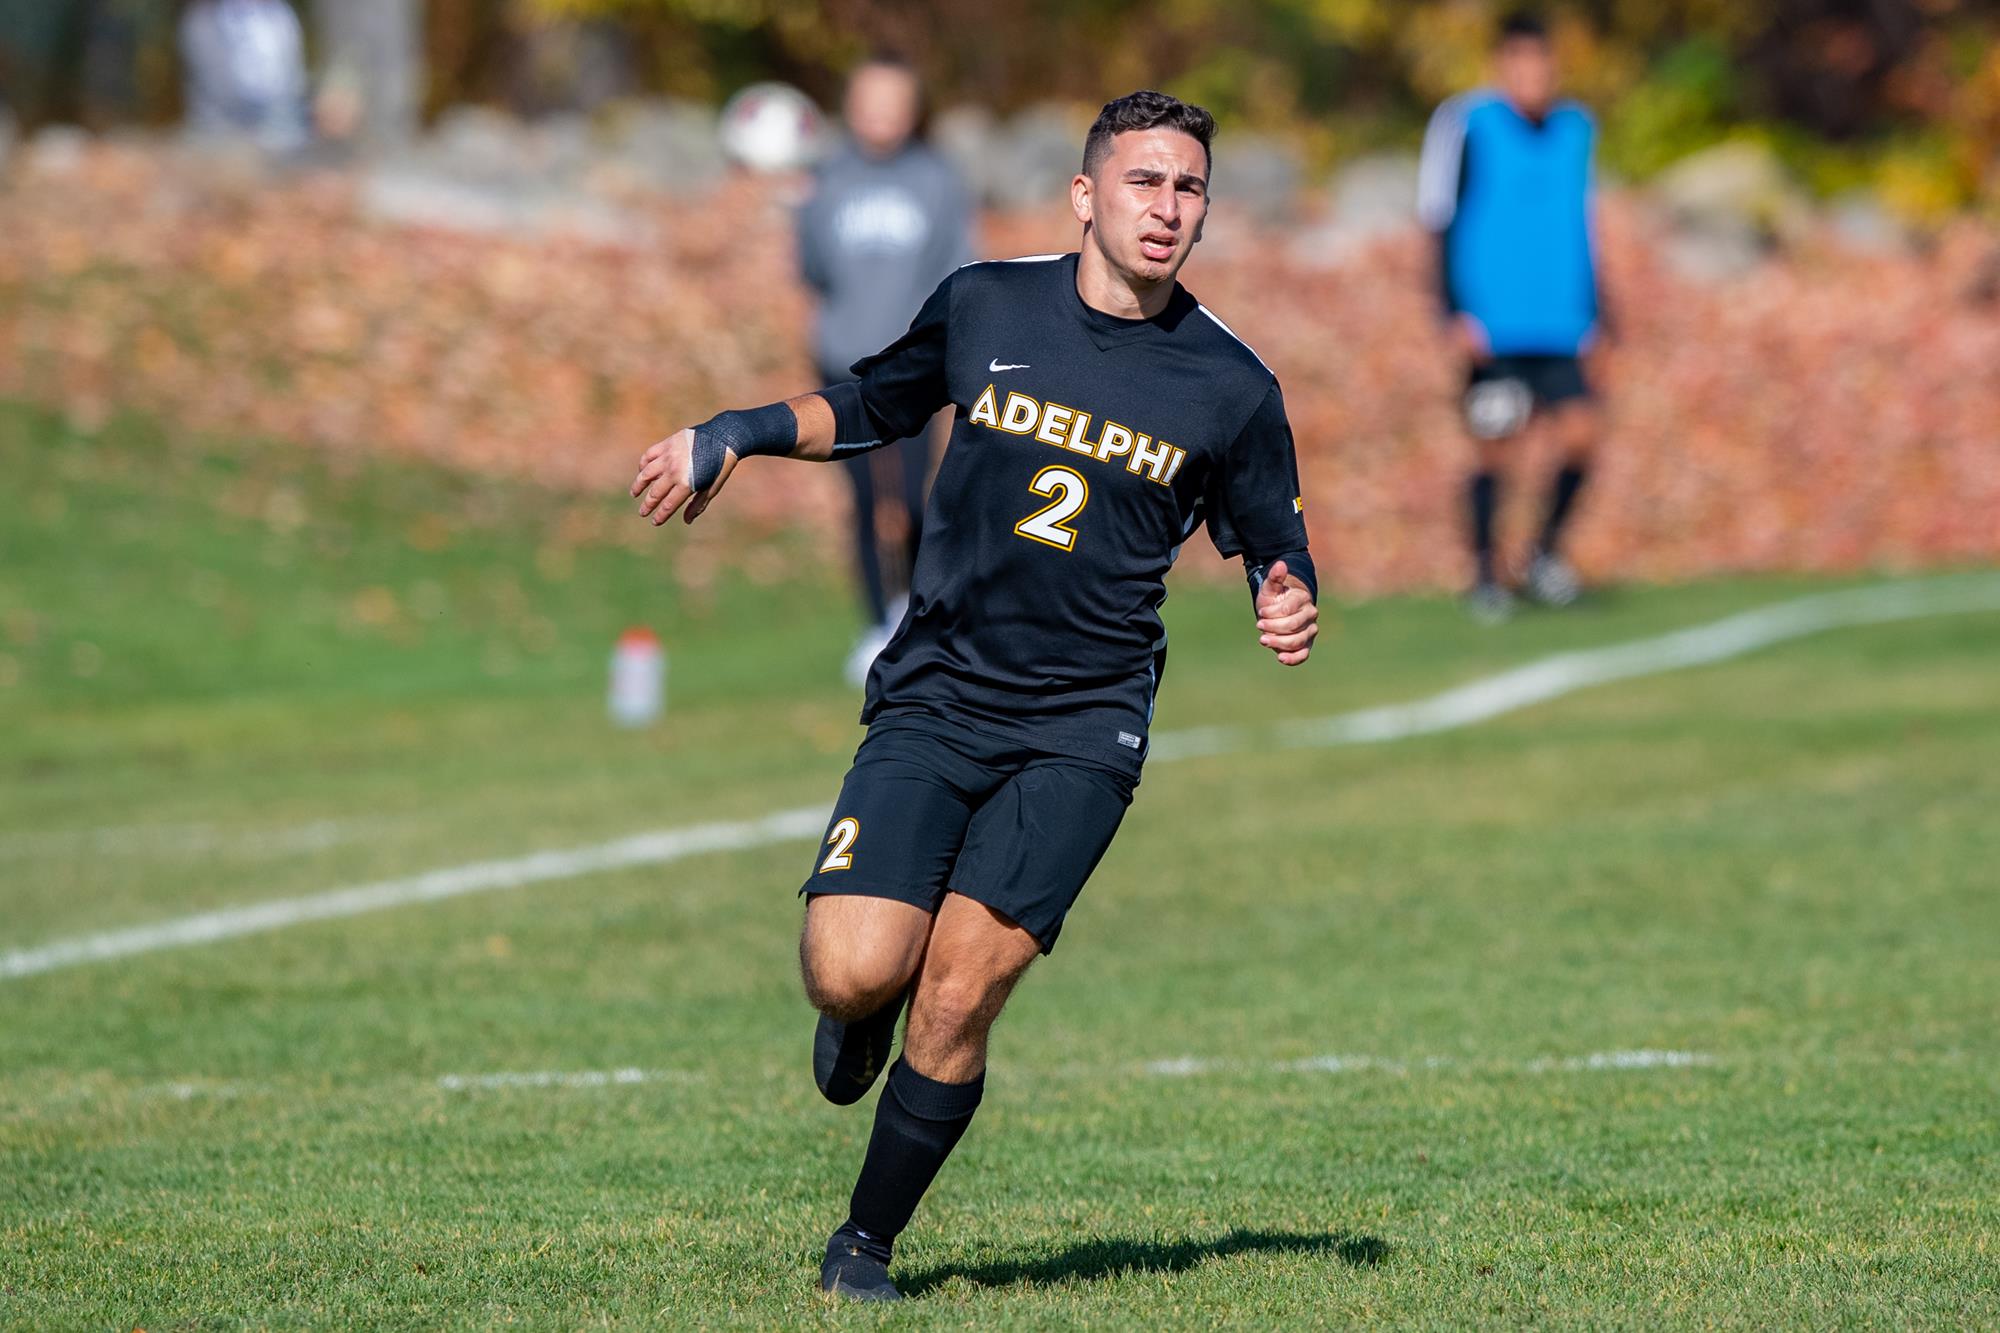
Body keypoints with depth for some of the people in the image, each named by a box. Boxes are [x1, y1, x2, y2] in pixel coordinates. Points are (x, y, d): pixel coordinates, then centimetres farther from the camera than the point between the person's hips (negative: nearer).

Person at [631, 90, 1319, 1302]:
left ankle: (868, 1242, 9)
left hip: (1082, 732, -1)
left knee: (955, 1002, -12)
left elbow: (1276, 543, 12)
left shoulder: (1230, 386, 0)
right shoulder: (983, 307, 3)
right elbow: (876, 406, 22)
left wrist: (1291, 602, -11)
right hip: (935, 699, 1)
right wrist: (738, 433, 10)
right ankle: (862, 1016, 23)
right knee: (853, 970, -16)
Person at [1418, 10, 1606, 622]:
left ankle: (1546, 548, 11)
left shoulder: (1576, 130, 10)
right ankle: (1485, 576, 12)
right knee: (1492, 451, -2)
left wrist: (1595, 318, 17)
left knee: (1580, 435, -10)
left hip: (1559, 333, 4)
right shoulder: (1470, 126, -4)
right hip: (1492, 333, -4)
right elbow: (1446, 224, -3)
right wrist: (1458, 314, -9)